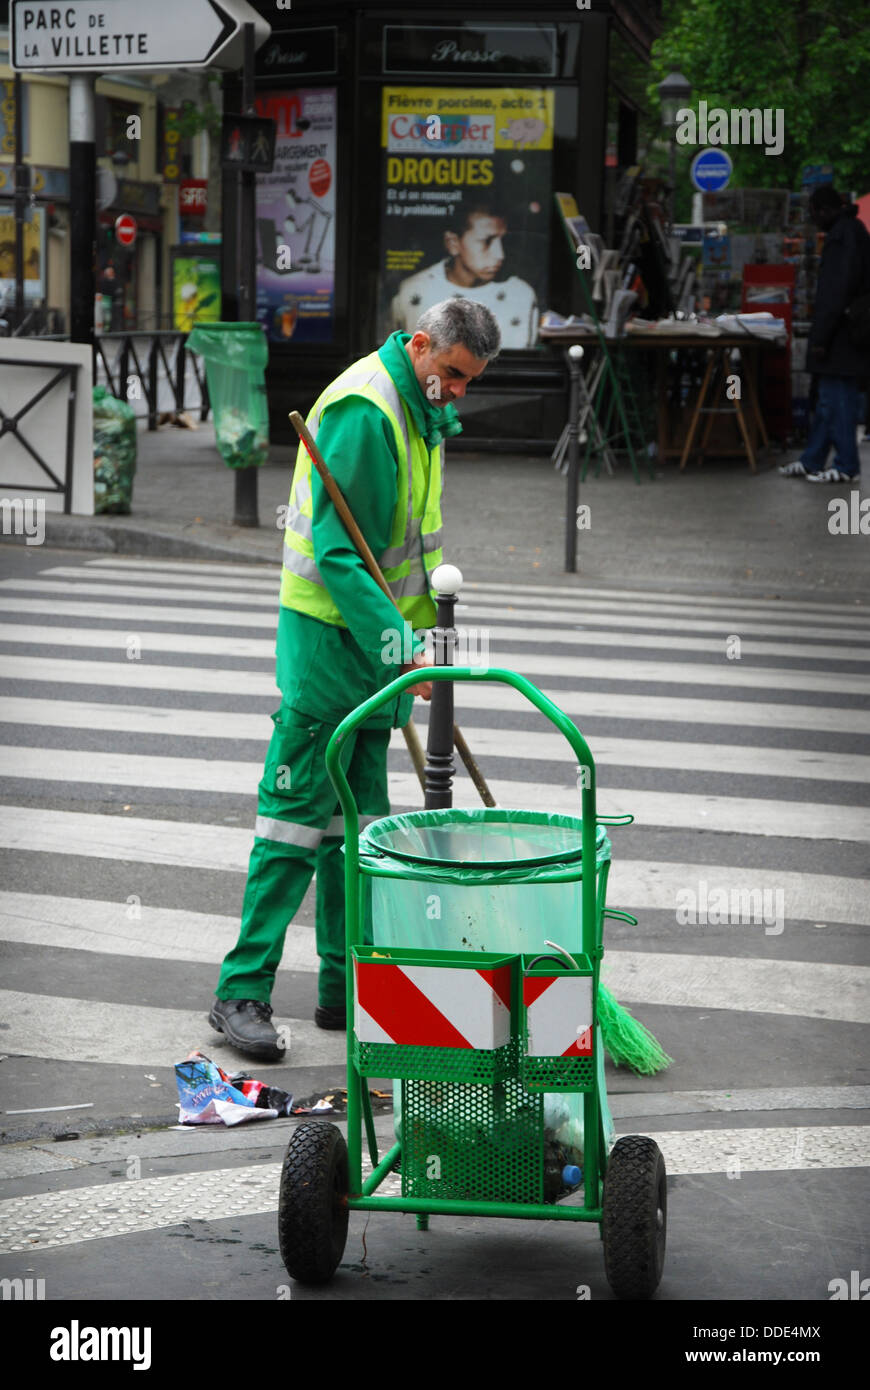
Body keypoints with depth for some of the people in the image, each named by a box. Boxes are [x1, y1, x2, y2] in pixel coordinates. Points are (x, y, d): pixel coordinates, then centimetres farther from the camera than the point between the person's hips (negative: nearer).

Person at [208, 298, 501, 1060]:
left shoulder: (422, 408, 12)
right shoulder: (364, 410, -19)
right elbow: (338, 552, -24)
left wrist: (419, 633, 19)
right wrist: (399, 647, -28)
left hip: (382, 636, 9)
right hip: (329, 631, -9)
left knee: (358, 814, 11)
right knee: (299, 807, -9)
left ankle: (347, 986, 17)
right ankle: (243, 991, -6)